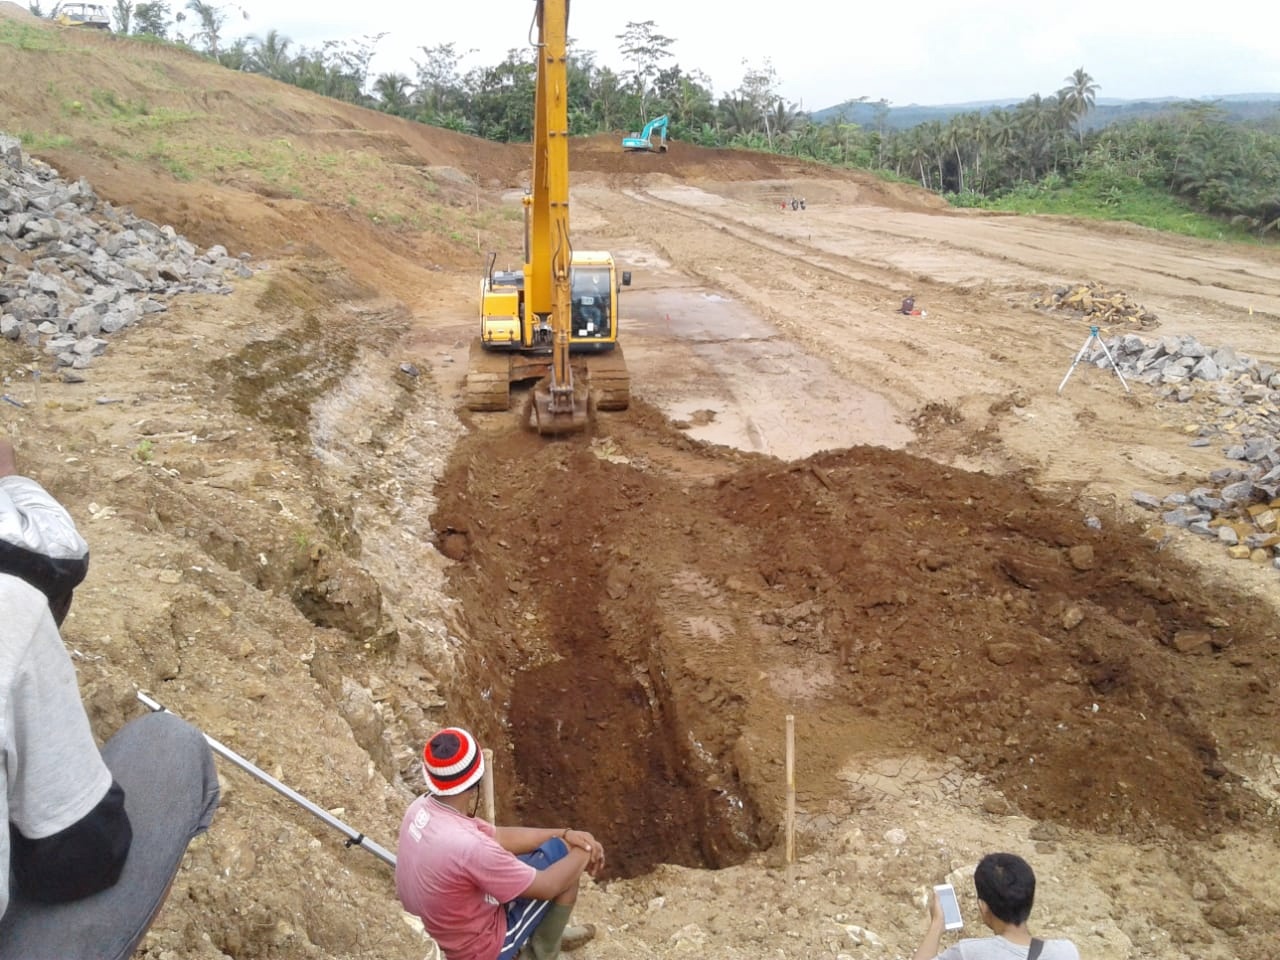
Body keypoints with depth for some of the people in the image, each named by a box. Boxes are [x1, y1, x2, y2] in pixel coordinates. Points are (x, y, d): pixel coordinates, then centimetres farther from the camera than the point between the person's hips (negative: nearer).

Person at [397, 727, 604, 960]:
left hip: (452, 930, 8)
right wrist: (583, 854, -7)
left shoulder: (422, 807, -12)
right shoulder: (468, 846, -37)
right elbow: (547, 886, -25)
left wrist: (565, 833, -6)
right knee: (561, 852, -6)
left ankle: (547, 931, 33)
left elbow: (499, 837, -1)